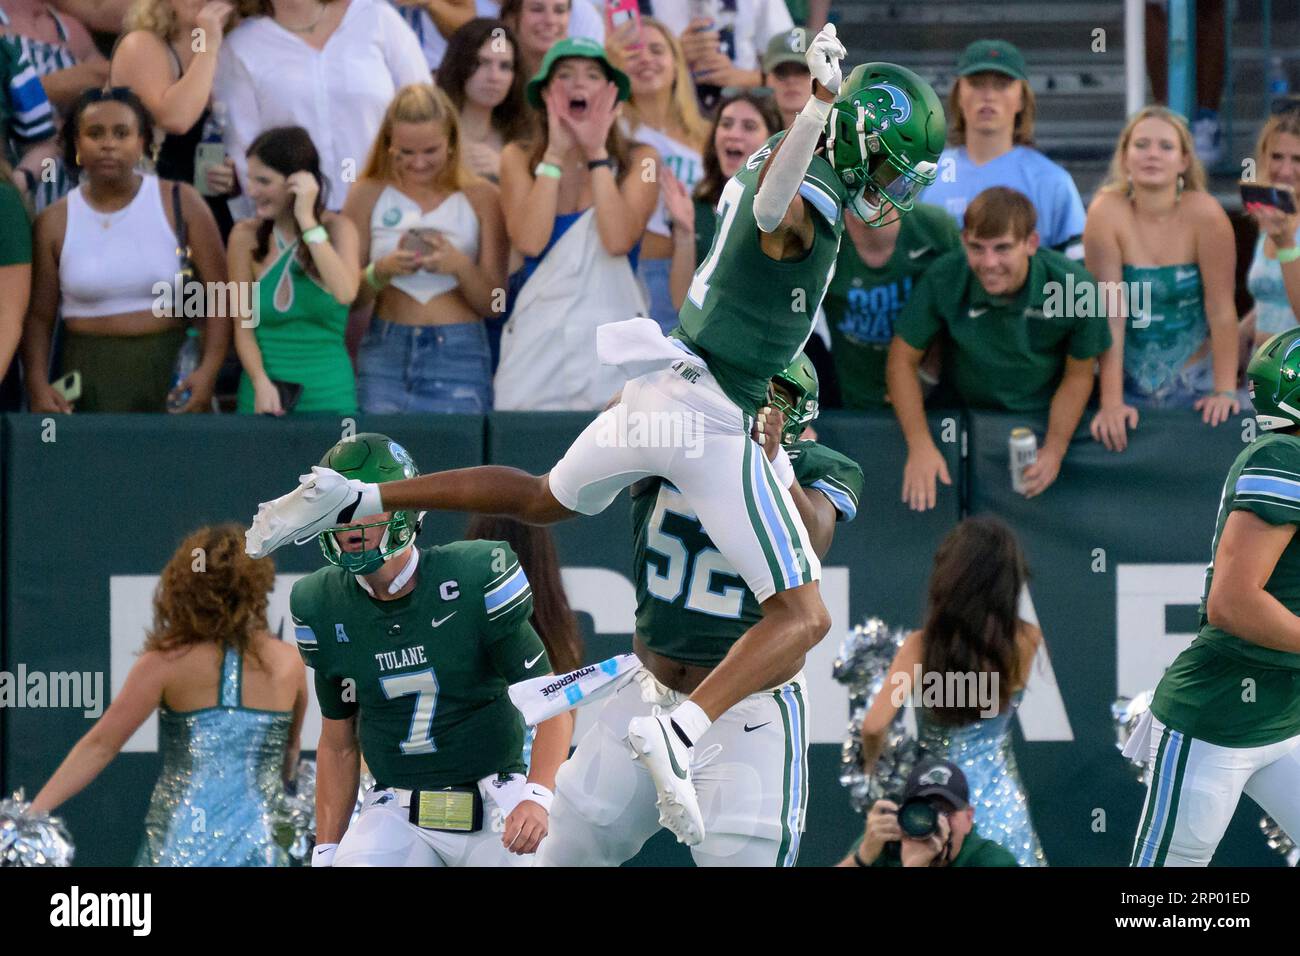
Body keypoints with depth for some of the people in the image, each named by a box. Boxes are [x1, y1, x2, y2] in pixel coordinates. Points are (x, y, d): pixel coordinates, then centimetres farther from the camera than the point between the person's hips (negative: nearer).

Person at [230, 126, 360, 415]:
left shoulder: (337, 229, -3)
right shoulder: (246, 237, -2)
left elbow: (345, 293, -22)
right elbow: (244, 327, -1)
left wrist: (307, 220, -19)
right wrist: (261, 383, -17)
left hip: (329, 397, -1)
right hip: (265, 394, 1)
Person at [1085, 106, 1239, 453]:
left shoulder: (1205, 214, -14)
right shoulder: (1107, 213, -14)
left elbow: (1221, 308, -12)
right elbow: (1111, 314, -16)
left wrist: (1225, 392, -16)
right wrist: (1111, 403, -20)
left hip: (1193, 384, 0)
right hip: (1129, 382, 0)